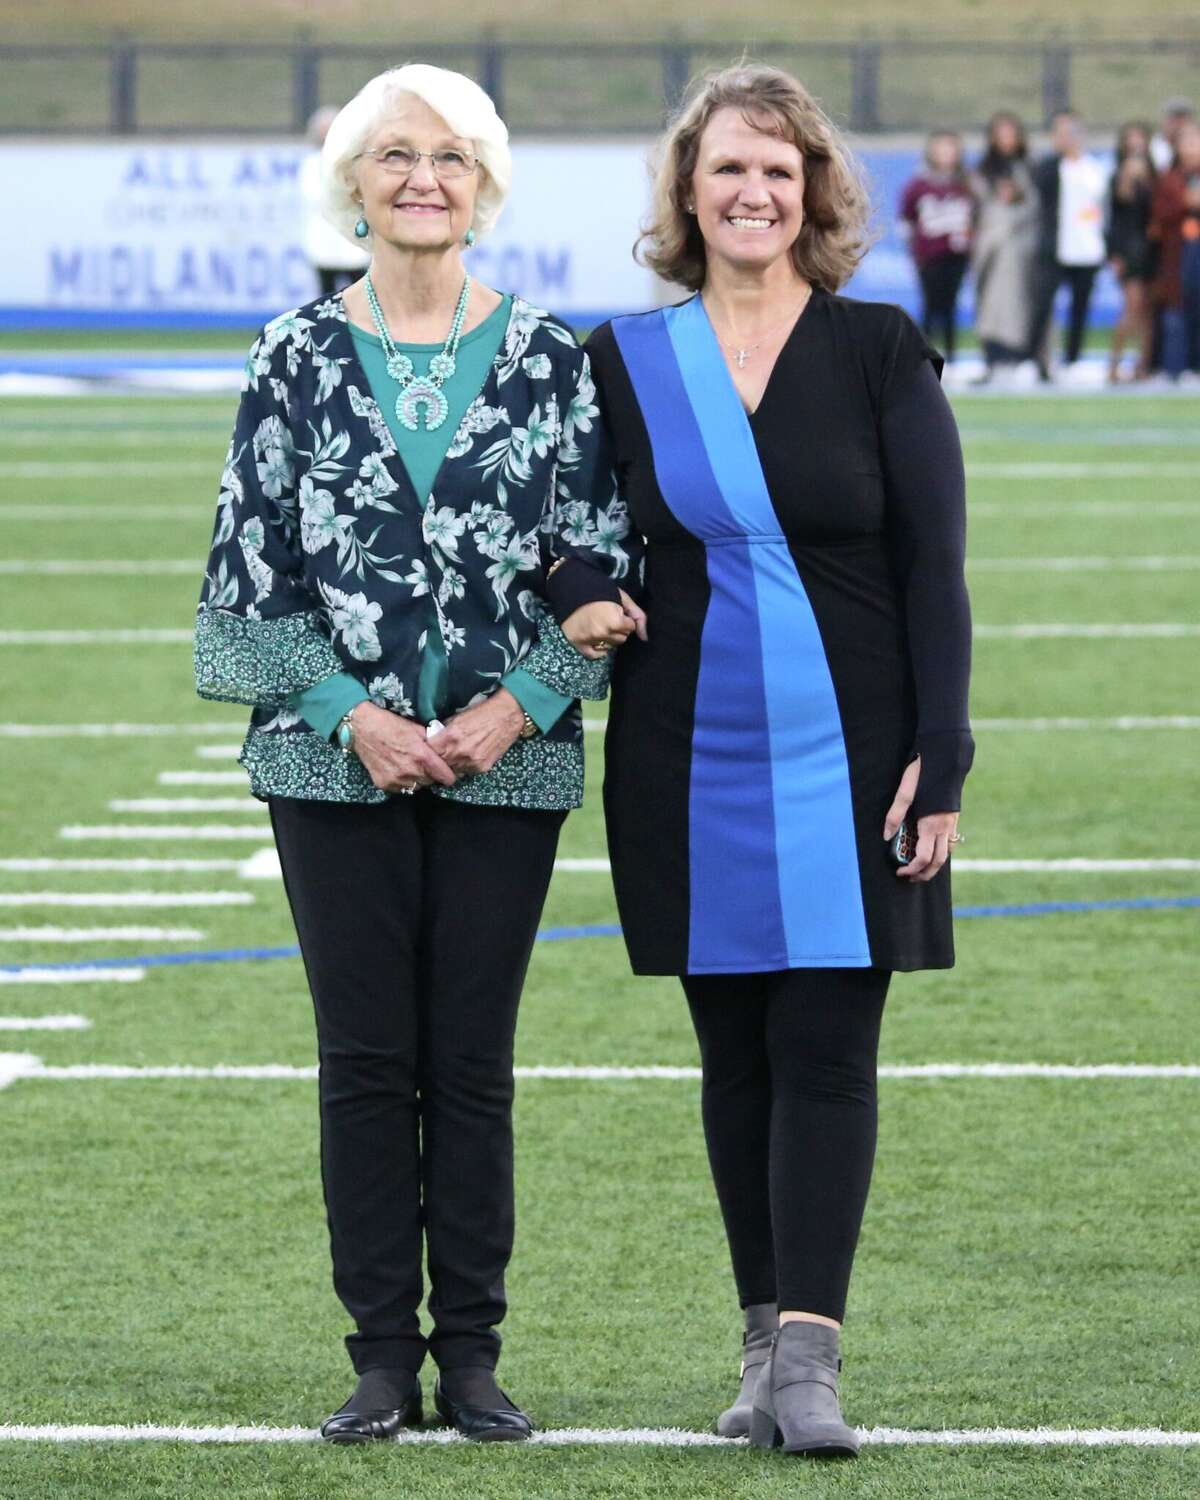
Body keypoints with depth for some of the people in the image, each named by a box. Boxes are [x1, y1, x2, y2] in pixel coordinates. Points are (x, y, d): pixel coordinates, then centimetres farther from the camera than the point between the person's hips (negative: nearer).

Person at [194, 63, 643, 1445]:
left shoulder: (546, 356, 3)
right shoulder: (297, 358, 3)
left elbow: (597, 553, 4)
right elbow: (257, 556, 2)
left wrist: (521, 702, -9)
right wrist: (350, 712, -9)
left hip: (505, 756, 0)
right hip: (336, 756, 0)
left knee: (473, 1060, 3)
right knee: (365, 1057, 2)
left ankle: (472, 1354, 10)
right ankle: (384, 1353, 9)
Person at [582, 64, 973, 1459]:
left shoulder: (879, 351, 0)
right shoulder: (627, 359, 6)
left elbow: (933, 568, -2)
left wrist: (938, 761, -8)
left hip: (846, 755, -2)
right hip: (689, 759, 2)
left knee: (825, 1048, -7)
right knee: (734, 1052, 6)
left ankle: (808, 1356, -11)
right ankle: (766, 1341, 13)